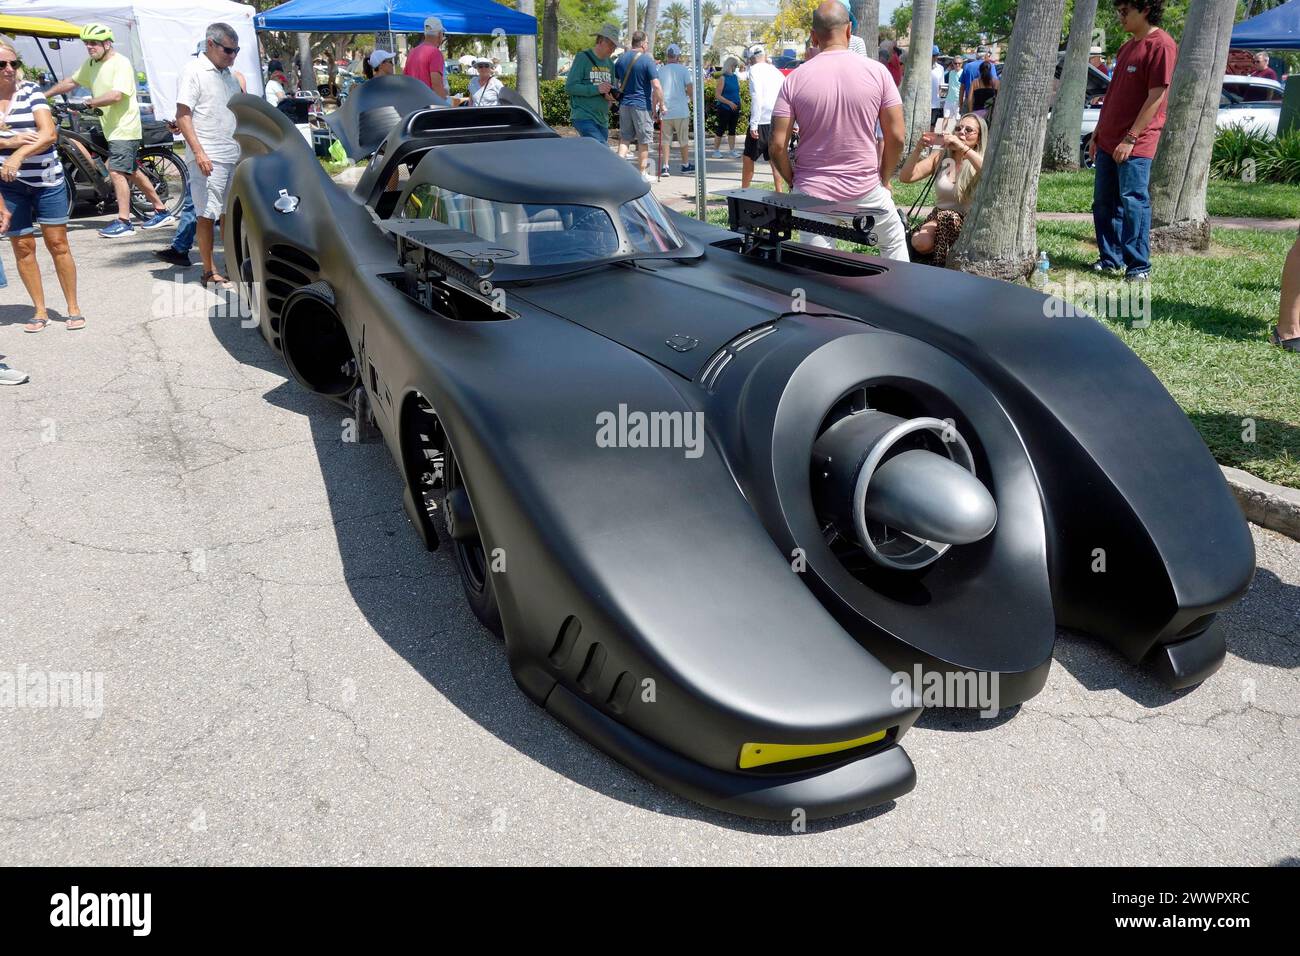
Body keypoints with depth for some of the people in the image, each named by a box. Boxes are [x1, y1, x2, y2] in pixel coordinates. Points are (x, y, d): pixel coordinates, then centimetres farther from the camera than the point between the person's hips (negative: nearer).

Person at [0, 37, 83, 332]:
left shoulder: (31, 91, -3)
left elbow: (49, 134, -14)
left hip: (47, 180, -1)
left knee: (58, 243, 1)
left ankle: (73, 308, 10)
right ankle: (39, 311, 13)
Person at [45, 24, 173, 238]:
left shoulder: (121, 63, -14)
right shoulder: (91, 64, 11)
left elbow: (116, 95, -25)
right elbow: (71, 82, 20)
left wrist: (88, 103, -22)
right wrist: (44, 96, 19)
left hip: (124, 127, -9)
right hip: (112, 128, 9)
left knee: (116, 172, -12)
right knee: (131, 172, 14)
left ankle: (123, 221, -9)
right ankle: (161, 210, 23)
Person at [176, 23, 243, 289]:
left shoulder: (229, 75, 15)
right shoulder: (194, 71, -7)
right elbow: (182, 117, -12)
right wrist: (199, 152, -20)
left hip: (234, 156, 7)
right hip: (208, 158, -7)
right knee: (207, 214, -2)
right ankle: (209, 271, 3)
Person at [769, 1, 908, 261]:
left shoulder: (795, 80, -6)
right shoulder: (877, 71, -5)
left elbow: (778, 146, -9)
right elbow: (896, 137, -4)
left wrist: (794, 180, 9)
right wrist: (884, 178, 12)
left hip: (812, 191, 0)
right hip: (866, 188, 0)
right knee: (894, 241, 24)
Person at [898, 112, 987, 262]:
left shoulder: (979, 162, -2)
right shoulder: (940, 157, 6)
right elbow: (905, 177, -3)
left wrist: (963, 148, -34)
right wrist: (919, 148, -18)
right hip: (938, 219, 2)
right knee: (921, 243, -29)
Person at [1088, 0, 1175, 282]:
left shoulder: (1161, 45, -11)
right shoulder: (1127, 47, 17)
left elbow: (1156, 97, -16)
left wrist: (1130, 138, -19)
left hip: (1136, 144, -8)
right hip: (1108, 141, 9)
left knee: (1133, 202, -7)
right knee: (1103, 202, 10)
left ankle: (1139, 265, -1)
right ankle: (1110, 258, 20)